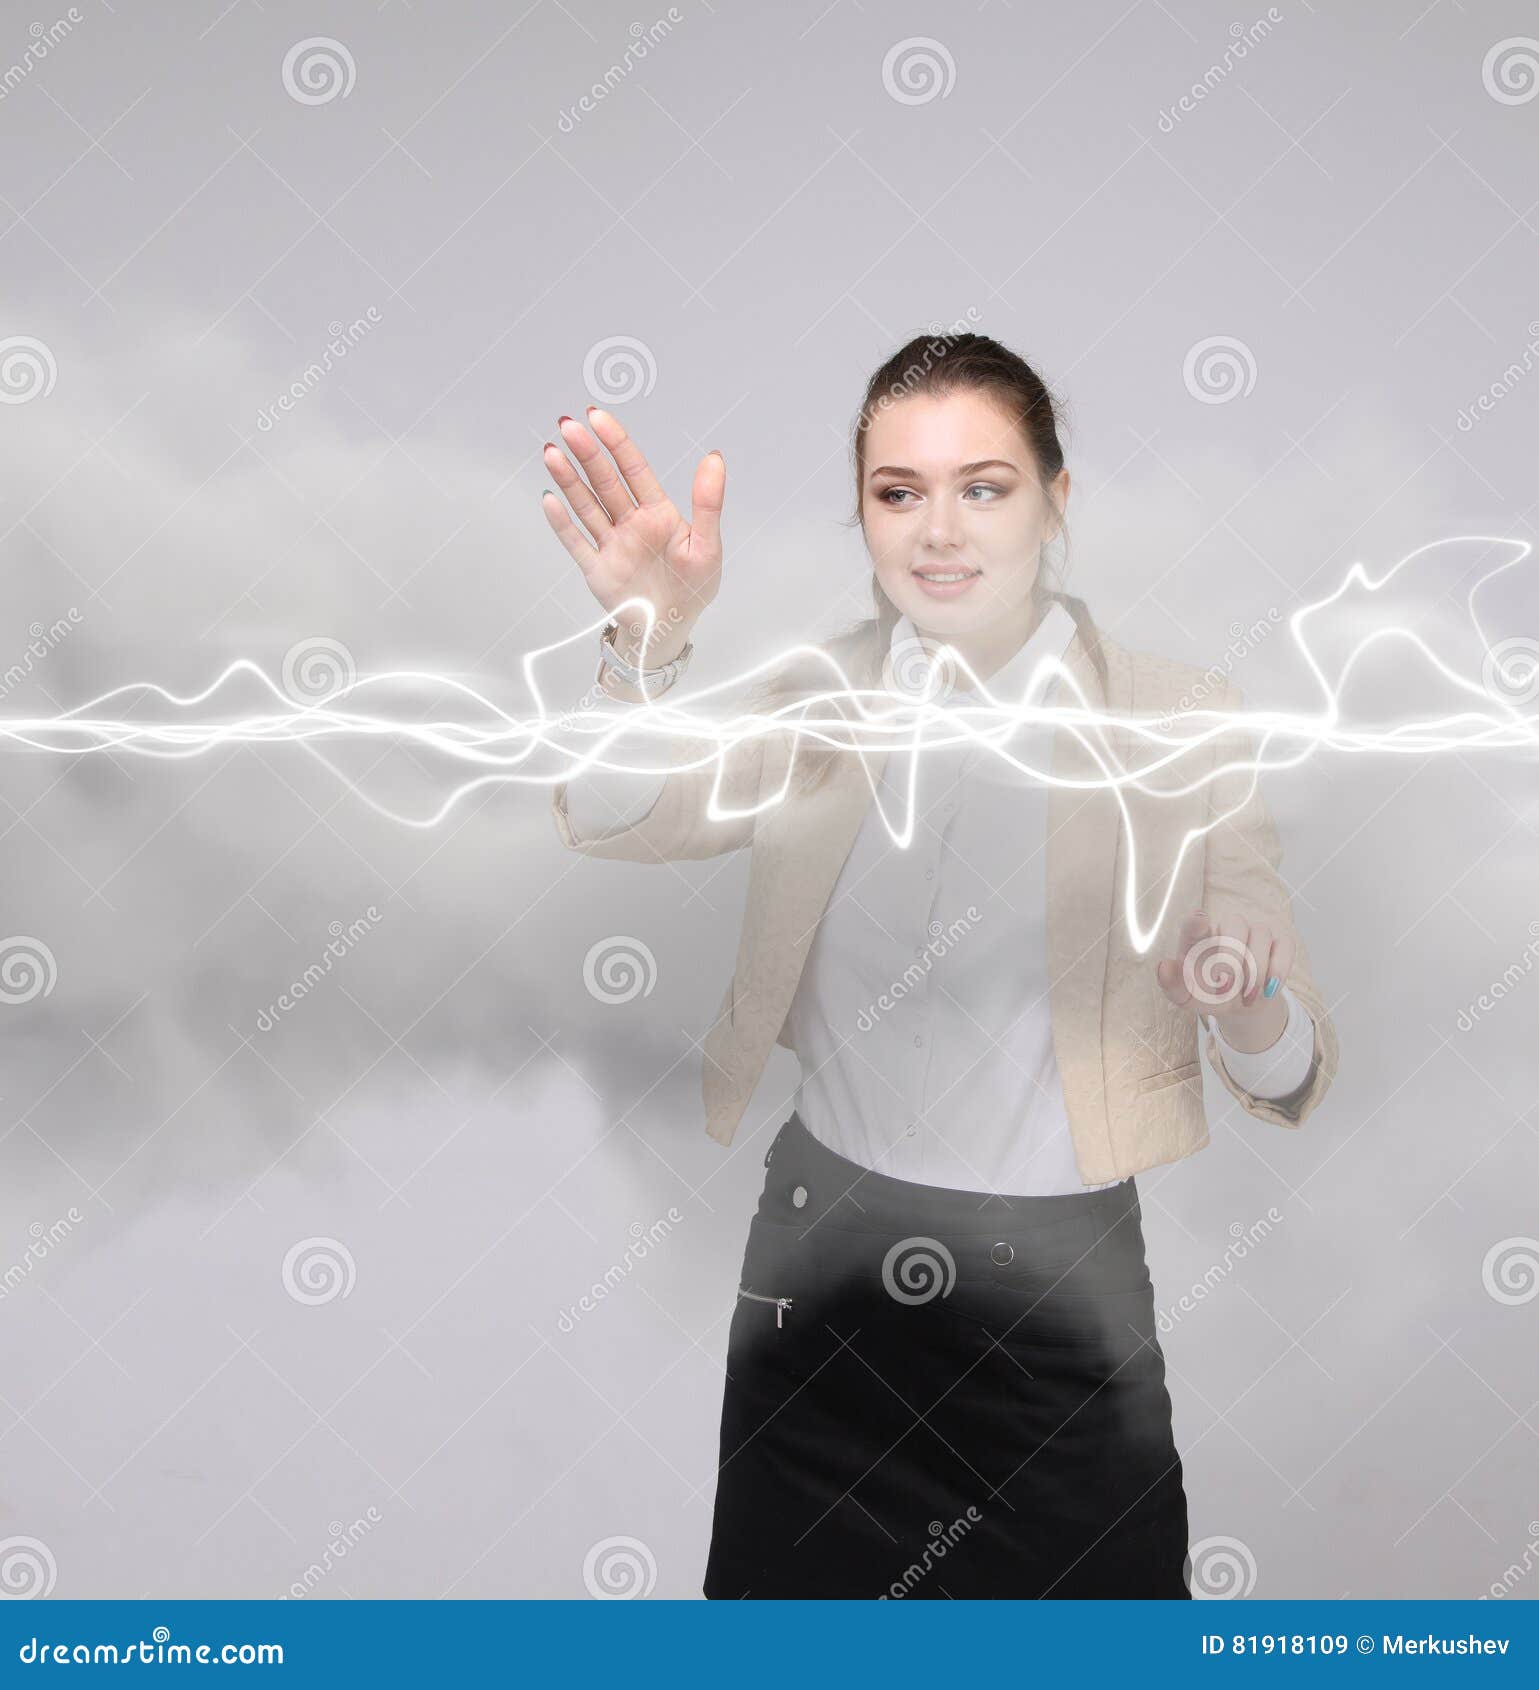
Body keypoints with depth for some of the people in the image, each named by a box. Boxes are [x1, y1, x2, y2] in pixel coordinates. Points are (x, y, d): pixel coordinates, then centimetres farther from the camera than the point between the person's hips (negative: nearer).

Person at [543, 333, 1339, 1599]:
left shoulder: (1178, 720, -7)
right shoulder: (825, 699, 0)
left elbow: (1297, 1077, -6)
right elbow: (615, 819, -17)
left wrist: (1250, 1009, -29)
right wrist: (651, 641, -36)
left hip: (1067, 1270, -2)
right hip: (827, 1244, 2)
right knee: (804, 1586, 18)